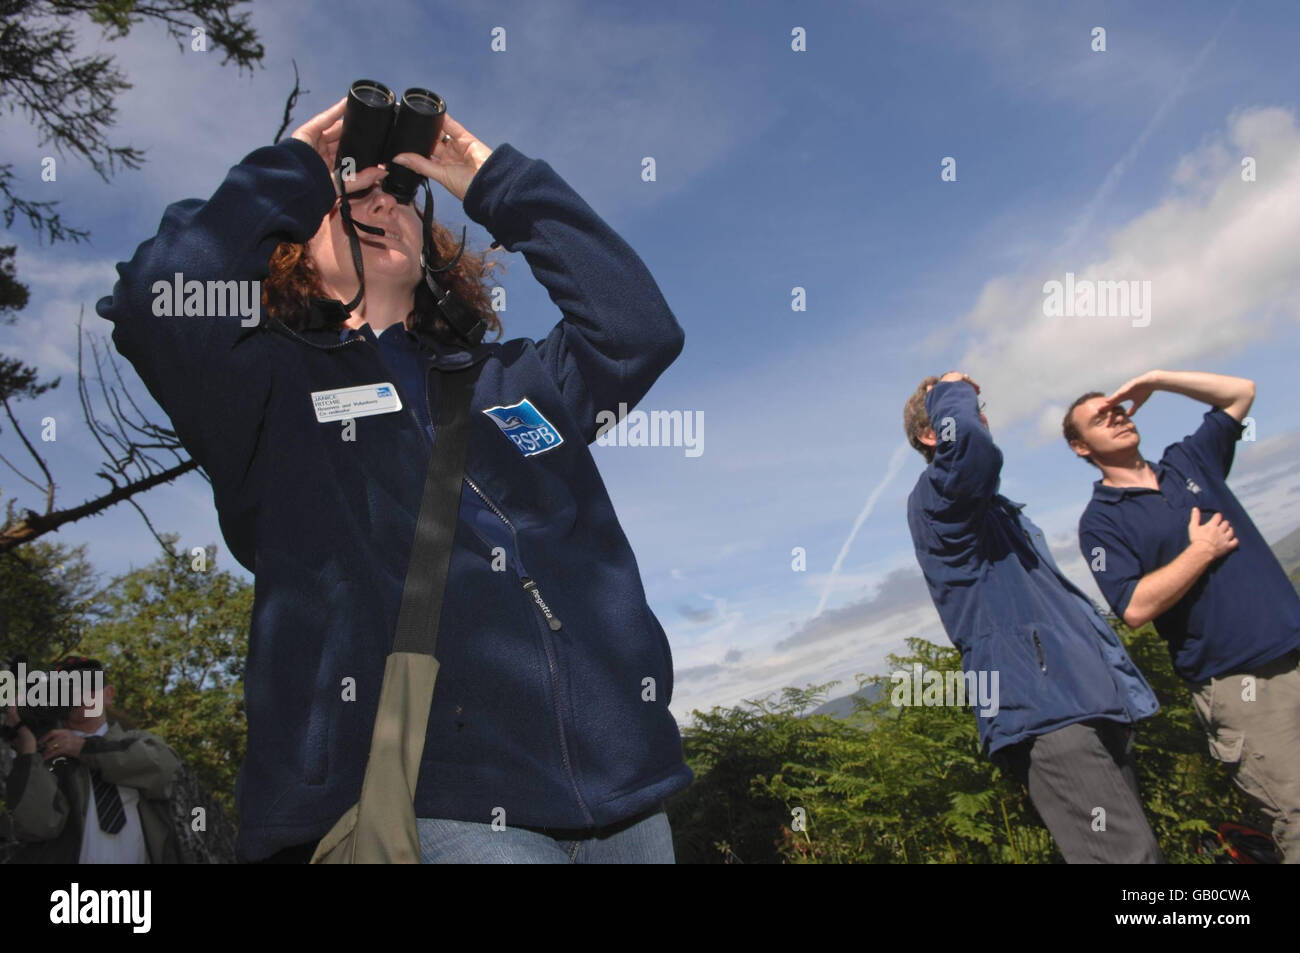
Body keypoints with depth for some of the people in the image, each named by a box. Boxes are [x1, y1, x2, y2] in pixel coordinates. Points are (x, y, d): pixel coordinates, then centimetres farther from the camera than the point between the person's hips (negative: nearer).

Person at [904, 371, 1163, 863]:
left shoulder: (1001, 509, 27)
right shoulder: (934, 497, -5)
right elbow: (968, 442, -30)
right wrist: (951, 393, -8)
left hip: (1090, 706, 10)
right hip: (1045, 715, -10)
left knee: (1135, 848, 12)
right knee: (1127, 855, -17)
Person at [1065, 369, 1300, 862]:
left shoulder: (1187, 461, 14)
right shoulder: (1100, 521, -3)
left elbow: (1240, 391, 18)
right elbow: (1136, 608, -14)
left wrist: (1154, 379, 10)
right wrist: (1202, 551, -9)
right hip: (1236, 682, -5)